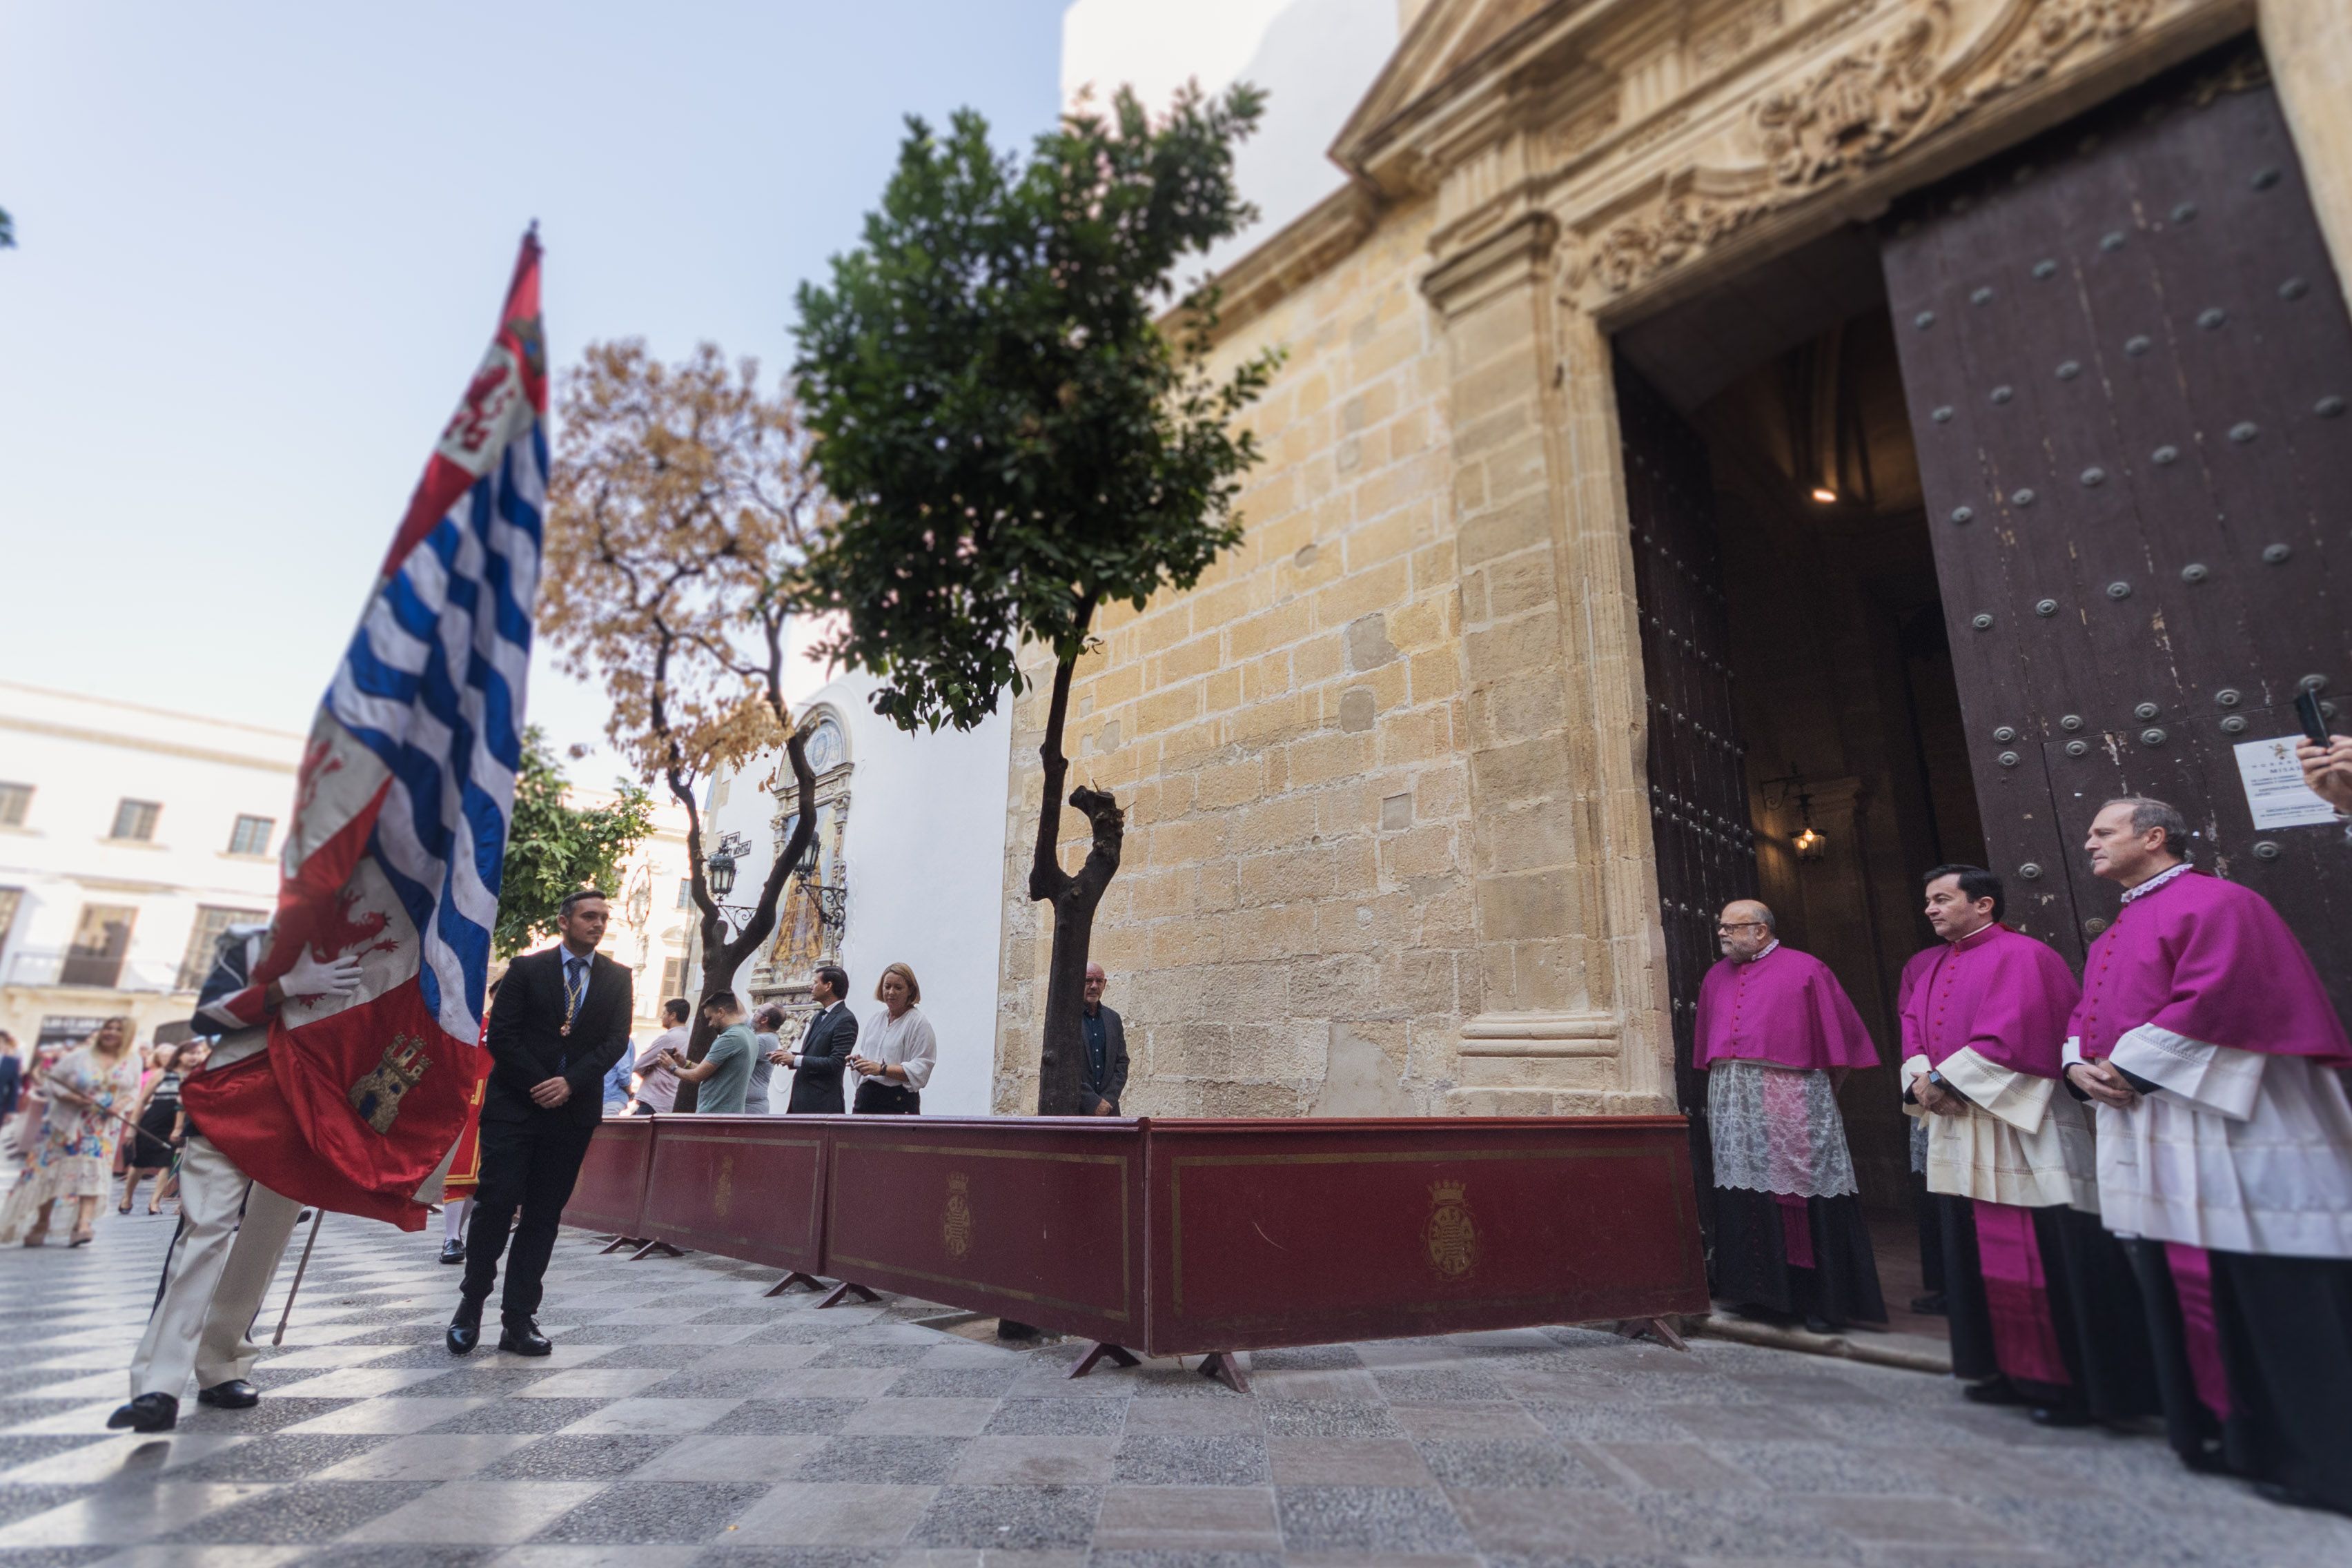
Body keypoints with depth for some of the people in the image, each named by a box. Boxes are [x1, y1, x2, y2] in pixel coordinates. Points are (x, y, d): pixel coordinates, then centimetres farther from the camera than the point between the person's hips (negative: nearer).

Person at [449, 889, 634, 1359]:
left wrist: (570, 1082, -13)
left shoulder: (617, 978, 7)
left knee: (543, 1216, 5)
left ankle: (519, 1319, 10)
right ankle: (471, 1304, 15)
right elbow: (500, 1035, -3)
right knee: (495, 1204, -3)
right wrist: (538, 1086, -10)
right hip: (515, 1106, -2)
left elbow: (616, 1041, 0)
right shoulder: (526, 968, 2)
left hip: (574, 1110, 2)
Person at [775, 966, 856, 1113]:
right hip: (801, 1098, 8)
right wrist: (790, 1056, 2)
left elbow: (836, 1063, -19)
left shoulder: (846, 1020, -13)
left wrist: (795, 1059, -16)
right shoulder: (817, 1016, 16)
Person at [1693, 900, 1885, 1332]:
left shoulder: (1806, 970, -2)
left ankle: (1823, 1300, 10)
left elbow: (1837, 1037, 1)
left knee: (1803, 1196, -1)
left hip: (1792, 1102, -5)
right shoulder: (1716, 978, 14)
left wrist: (1826, 1092, 2)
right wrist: (1719, 1088, 14)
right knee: (1745, 1198, 6)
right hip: (1733, 1107, 5)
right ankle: (1760, 1294, 16)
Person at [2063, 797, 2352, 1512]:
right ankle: (2218, 1427, 22)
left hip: (2210, 1124, -9)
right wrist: (2080, 1064, 0)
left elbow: (2213, 998, -19)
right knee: (2179, 1283, 12)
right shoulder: (2113, 935, 20)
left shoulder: (2215, 903, -7)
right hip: (2138, 1125, 9)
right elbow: (2086, 1014, 20)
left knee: (2251, 1288, -4)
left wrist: (2131, 1065, -16)